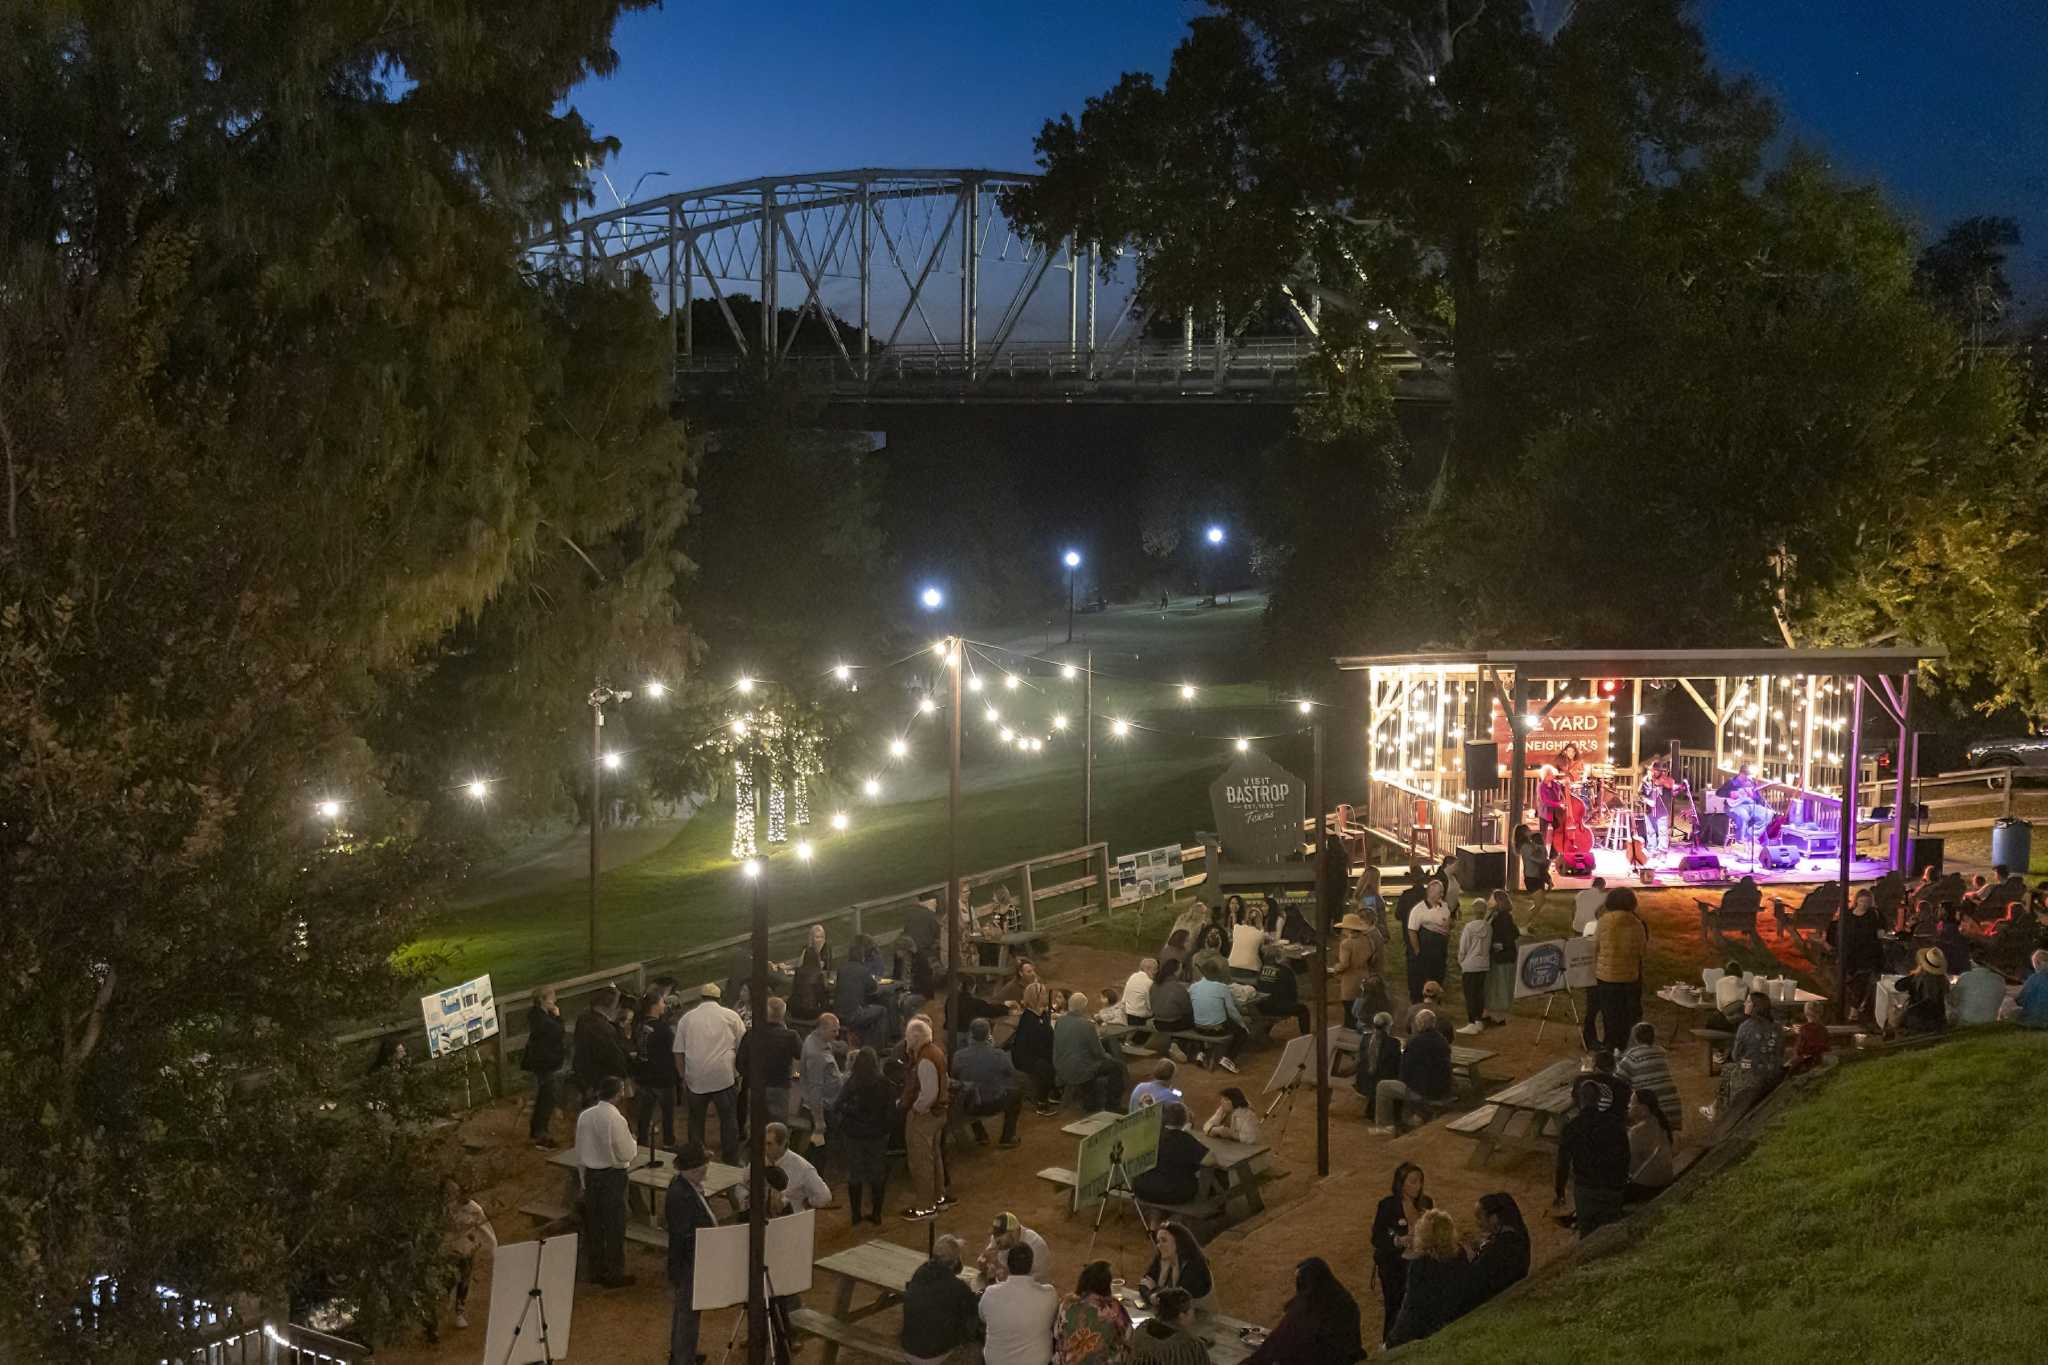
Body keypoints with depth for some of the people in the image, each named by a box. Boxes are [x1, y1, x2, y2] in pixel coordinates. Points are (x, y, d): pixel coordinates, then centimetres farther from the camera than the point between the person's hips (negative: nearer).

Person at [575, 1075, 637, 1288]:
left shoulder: (584, 1116, -1)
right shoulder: (616, 1119, -21)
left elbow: (579, 1152, 7)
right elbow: (627, 1154, -16)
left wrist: (584, 1180, 17)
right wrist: (635, 1146, 6)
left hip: (591, 1174, 6)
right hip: (613, 1176, -6)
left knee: (593, 1224, 16)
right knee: (615, 1226, 6)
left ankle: (596, 1270, 27)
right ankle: (614, 1274, 12)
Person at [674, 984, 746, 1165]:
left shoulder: (687, 1019, 6)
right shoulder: (730, 1016, 1)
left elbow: (679, 1052, 7)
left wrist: (683, 1077, 17)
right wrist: (740, 1073, 13)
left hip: (696, 1079, 2)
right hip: (725, 1076, -2)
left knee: (696, 1120, 17)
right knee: (729, 1120, 7)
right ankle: (731, 1161, 10)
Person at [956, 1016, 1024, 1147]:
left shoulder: (958, 1056, -16)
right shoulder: (1000, 1055, -18)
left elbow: (954, 1079, 2)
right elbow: (1013, 1076, -1)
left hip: (970, 1108, 2)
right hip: (996, 1105, -2)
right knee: (1017, 1091, 26)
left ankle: (980, 1135, 34)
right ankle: (1007, 1137, 25)